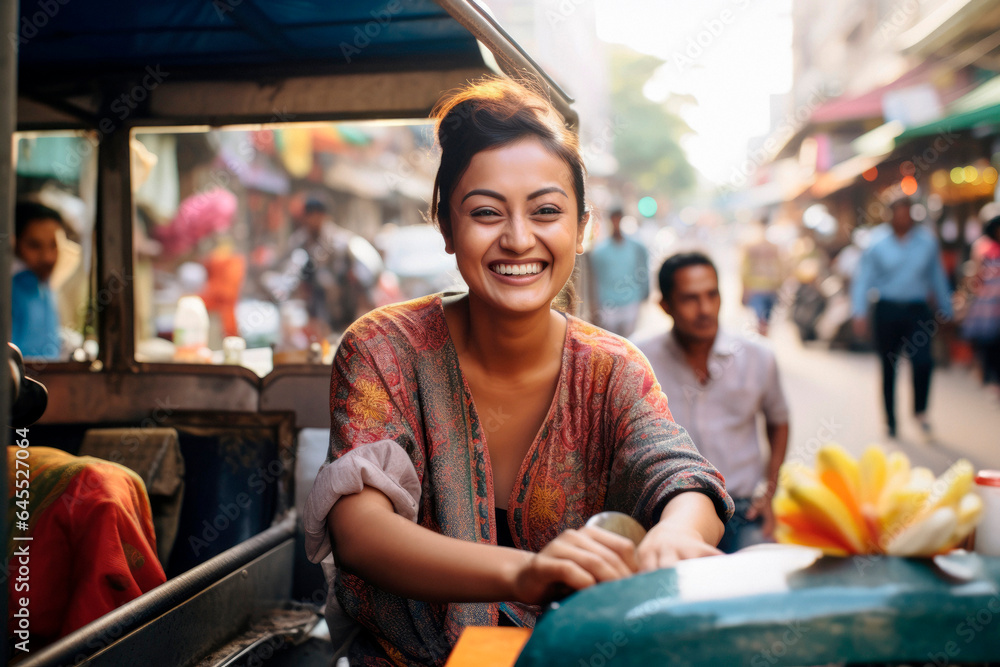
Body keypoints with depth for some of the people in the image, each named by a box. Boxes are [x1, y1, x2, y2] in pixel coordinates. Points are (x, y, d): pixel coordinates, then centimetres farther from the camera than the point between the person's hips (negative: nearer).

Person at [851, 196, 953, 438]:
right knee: (888, 368, 6)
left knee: (923, 361, -16)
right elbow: (863, 279, -1)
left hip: (917, 311, 1)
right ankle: (890, 420, 21)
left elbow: (937, 276, 14)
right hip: (887, 311, -1)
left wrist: (945, 309, 18)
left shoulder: (927, 241, 4)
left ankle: (920, 410, 8)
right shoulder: (877, 242, -1)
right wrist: (860, 313, -10)